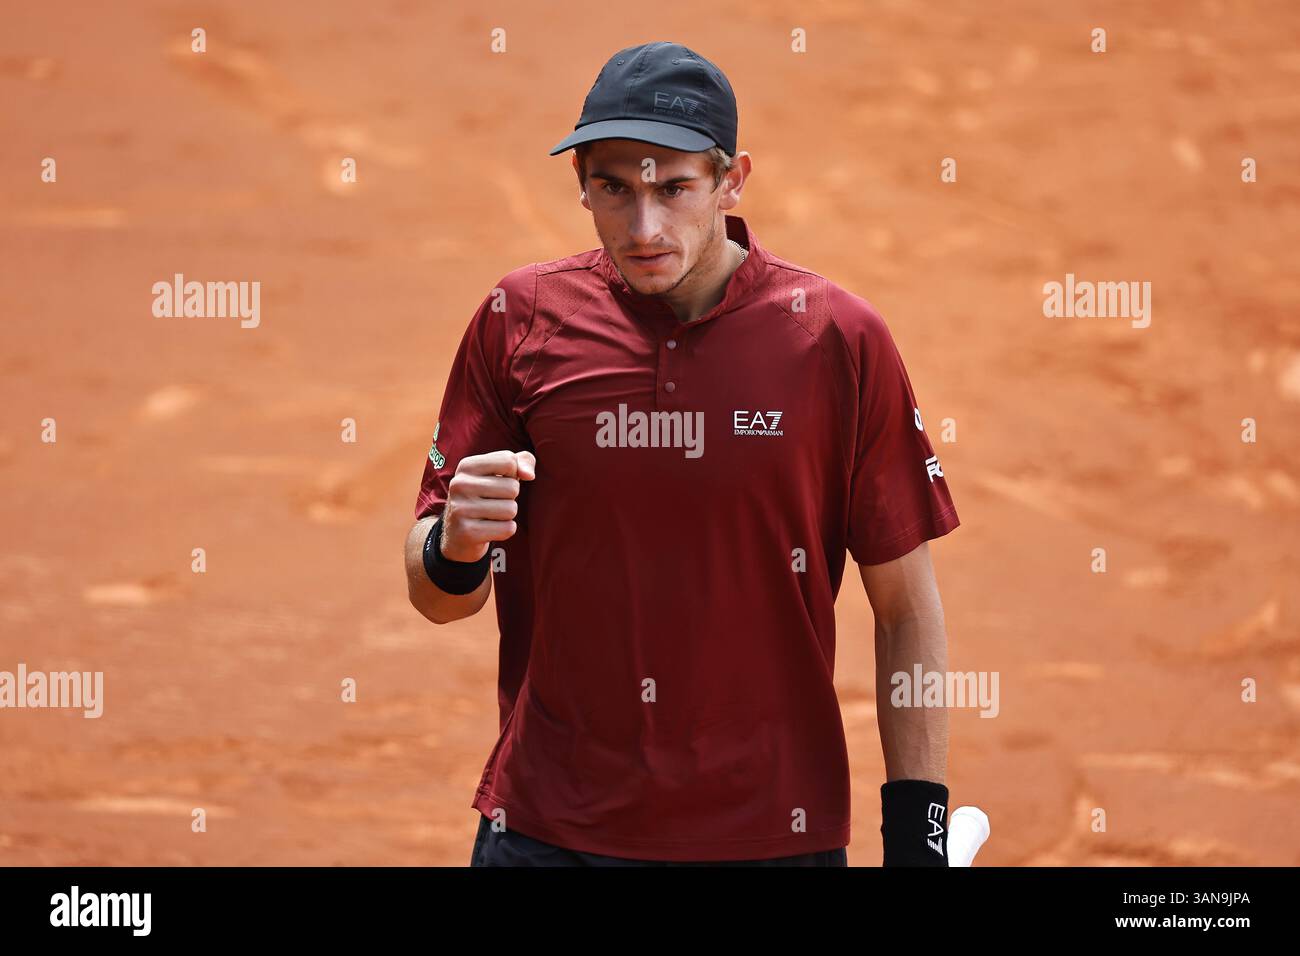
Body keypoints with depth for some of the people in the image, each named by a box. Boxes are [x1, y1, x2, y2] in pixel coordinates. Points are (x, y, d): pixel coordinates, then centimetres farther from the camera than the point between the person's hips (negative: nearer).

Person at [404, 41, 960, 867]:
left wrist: (919, 832, -4)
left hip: (774, 832, -1)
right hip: (547, 831, 1)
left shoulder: (839, 336, -4)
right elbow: (437, 599, 5)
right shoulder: (518, 320, 0)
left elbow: (907, 606, 1)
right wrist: (453, 551, -18)